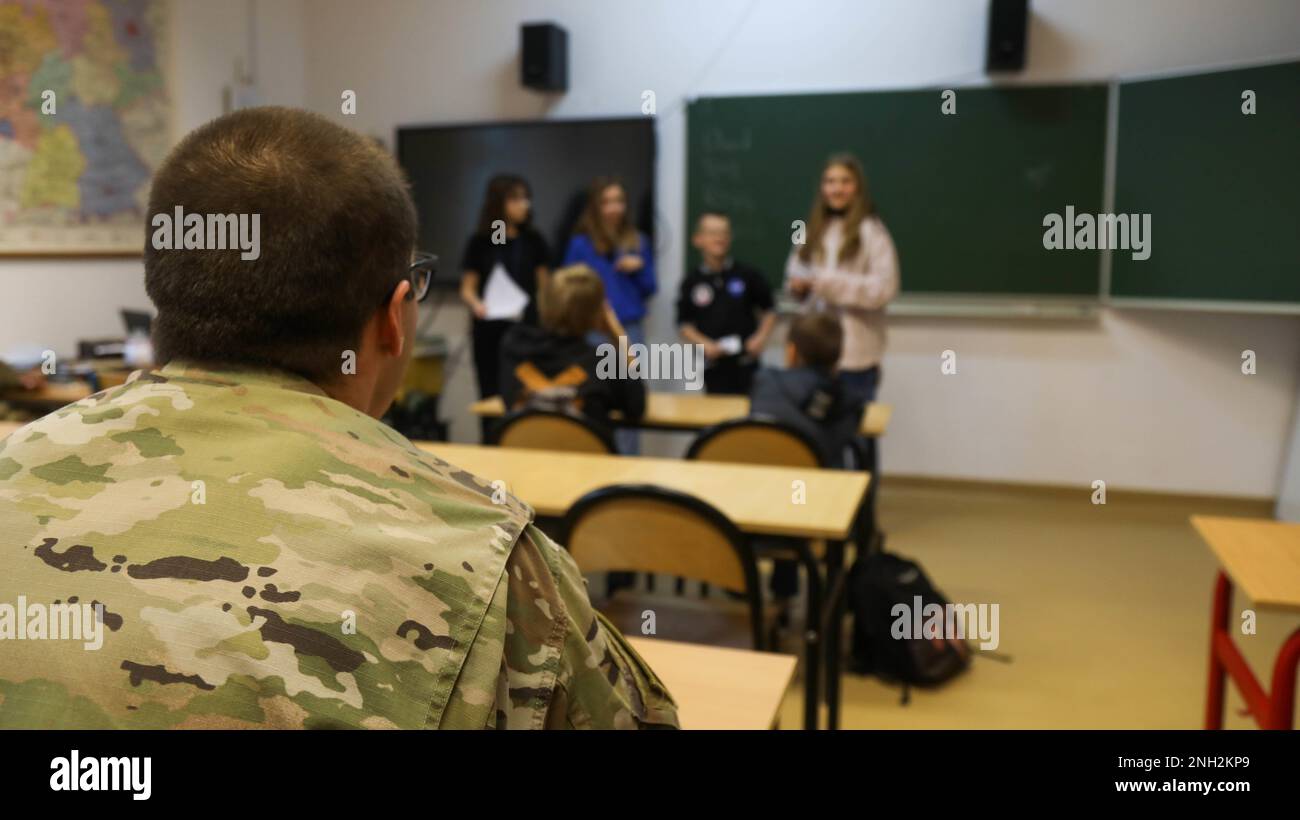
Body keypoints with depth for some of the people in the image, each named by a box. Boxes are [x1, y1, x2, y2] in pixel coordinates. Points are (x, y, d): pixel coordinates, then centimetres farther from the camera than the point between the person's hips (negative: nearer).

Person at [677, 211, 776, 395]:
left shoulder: (747, 275, -1)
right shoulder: (691, 281, 0)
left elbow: (769, 311, 8)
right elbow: (684, 324, 4)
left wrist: (761, 336, -7)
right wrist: (703, 343, -10)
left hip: (746, 363, 0)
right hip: (713, 365, 1)